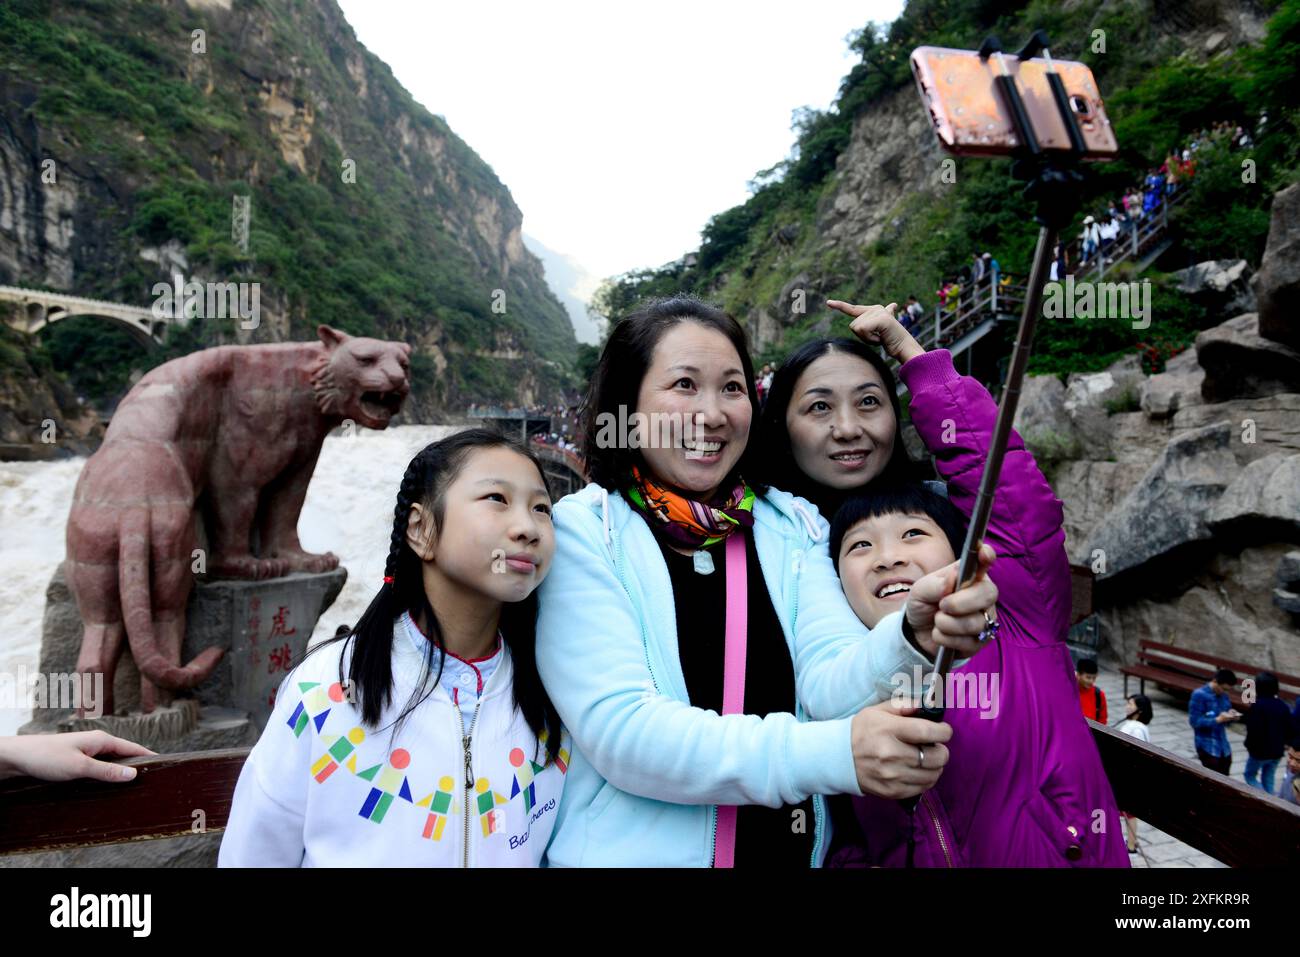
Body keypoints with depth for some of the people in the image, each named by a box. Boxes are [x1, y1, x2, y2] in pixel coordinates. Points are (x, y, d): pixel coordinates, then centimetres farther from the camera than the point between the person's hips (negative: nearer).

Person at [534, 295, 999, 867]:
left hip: (792, 851, 4)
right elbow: (619, 729, -22)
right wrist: (831, 753, -30)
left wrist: (911, 639, -33)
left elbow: (831, 684, -12)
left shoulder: (793, 528, -1)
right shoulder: (582, 533, -14)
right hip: (631, 853, -3)